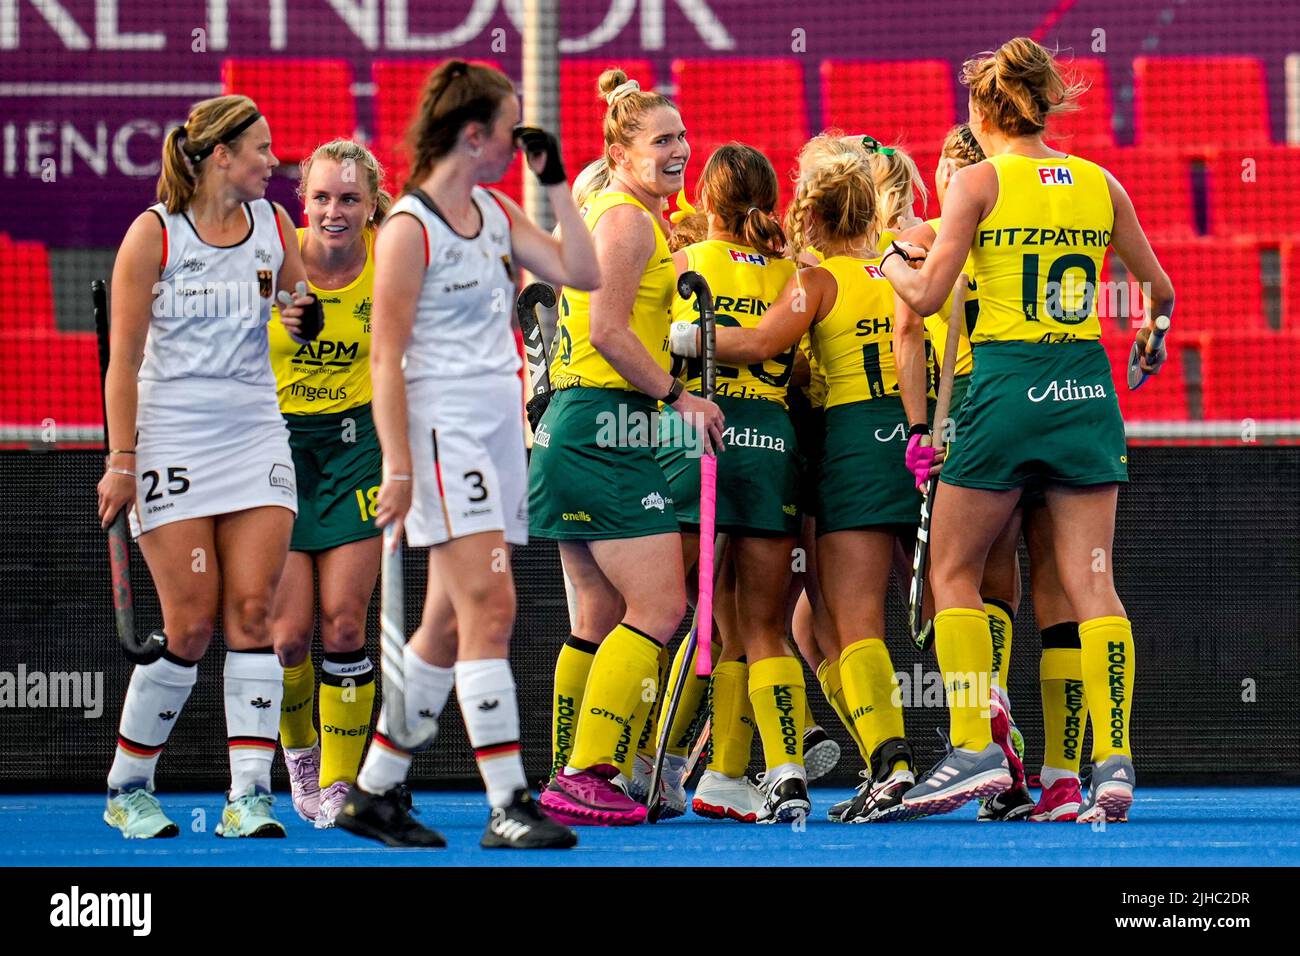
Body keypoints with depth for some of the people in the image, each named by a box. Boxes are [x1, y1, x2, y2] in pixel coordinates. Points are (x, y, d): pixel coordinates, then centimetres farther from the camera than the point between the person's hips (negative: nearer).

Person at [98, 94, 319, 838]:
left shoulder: (273, 224, 7)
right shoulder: (154, 233, -6)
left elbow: (308, 309, 21)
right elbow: (124, 358, -4)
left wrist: (312, 317, -3)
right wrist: (122, 458, -8)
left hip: (255, 436, 4)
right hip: (172, 438, -4)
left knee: (253, 613, -7)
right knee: (190, 627, -6)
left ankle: (249, 795, -8)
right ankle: (128, 789, 11)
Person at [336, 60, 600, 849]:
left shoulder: (495, 212, 13)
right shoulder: (410, 228, -10)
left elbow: (582, 274, 8)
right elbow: (386, 357, -12)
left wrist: (555, 182, 6)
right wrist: (398, 468, -17)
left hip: (501, 427, 8)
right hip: (443, 429, -8)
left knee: (452, 622, 9)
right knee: (490, 608, -15)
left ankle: (376, 792, 18)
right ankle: (508, 806, -16)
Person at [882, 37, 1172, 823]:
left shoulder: (980, 182, -4)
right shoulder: (1099, 183, 8)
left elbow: (927, 295, -7)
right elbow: (1159, 287, 17)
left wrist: (891, 261, 15)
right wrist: (1152, 337, 39)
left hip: (1007, 387, -4)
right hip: (1087, 388, 4)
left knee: (955, 572, 9)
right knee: (1091, 582, 2)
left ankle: (976, 751, 0)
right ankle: (1114, 761, -8)